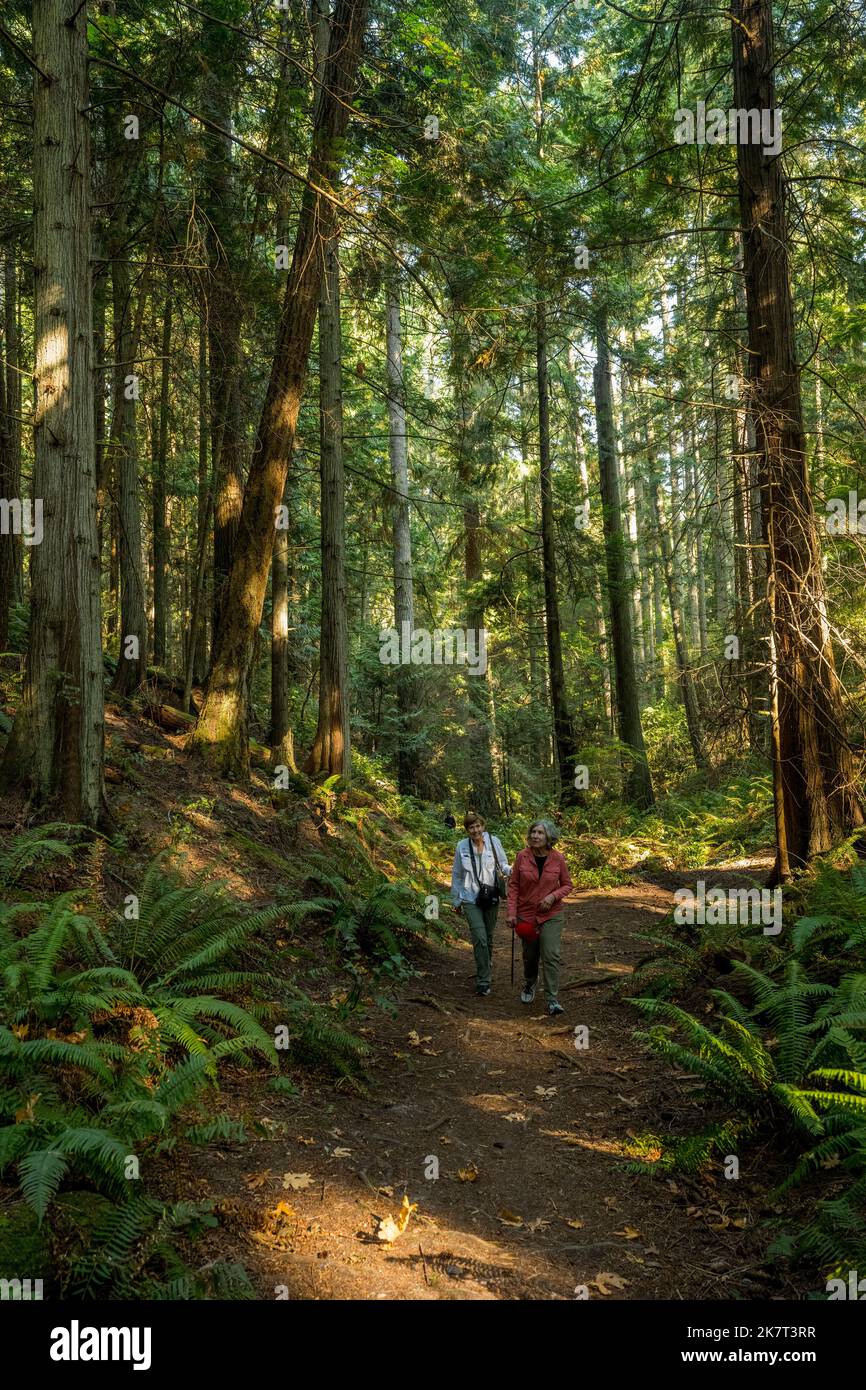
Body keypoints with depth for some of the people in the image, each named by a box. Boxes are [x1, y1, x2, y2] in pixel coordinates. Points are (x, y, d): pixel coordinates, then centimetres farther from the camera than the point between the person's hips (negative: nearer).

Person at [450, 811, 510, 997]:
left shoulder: (493, 842, -3)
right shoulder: (462, 846, -4)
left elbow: (502, 864, 6)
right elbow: (457, 874, 6)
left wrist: (509, 870, -18)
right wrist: (455, 900, 10)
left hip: (491, 897, 2)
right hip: (470, 899, -2)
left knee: (488, 937, 15)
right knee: (480, 938, -14)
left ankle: (484, 971, 38)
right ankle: (483, 981, -7)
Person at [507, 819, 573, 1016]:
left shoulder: (557, 859, -10)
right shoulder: (522, 856, -10)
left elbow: (567, 885, 1)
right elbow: (513, 885, -3)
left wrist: (553, 896, -18)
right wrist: (512, 912, -8)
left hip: (551, 914, -1)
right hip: (526, 914, 1)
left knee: (551, 955, -11)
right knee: (530, 955, 15)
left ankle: (553, 1000, -7)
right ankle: (529, 985, 44)